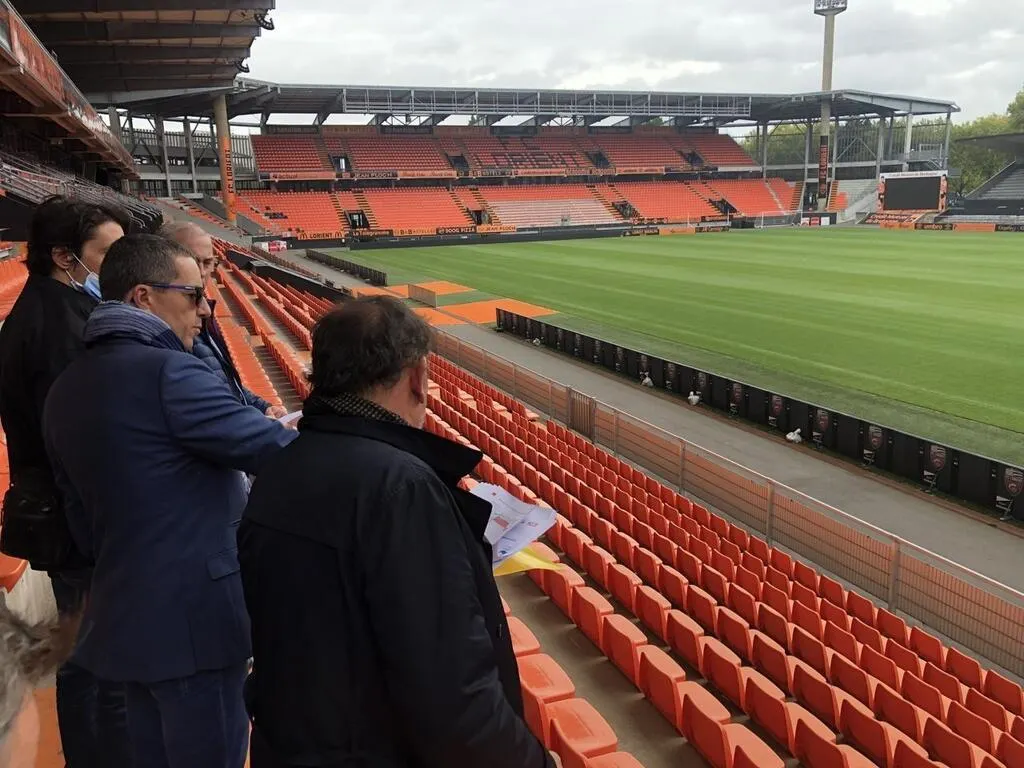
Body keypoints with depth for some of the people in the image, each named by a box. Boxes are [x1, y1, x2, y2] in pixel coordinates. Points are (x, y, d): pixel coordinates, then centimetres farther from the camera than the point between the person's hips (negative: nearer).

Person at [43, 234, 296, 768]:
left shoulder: (64, 391, 9)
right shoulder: (167, 372, -18)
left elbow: (83, 522, 14)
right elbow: (274, 449, -20)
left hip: (124, 617, 9)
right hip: (195, 620, -9)